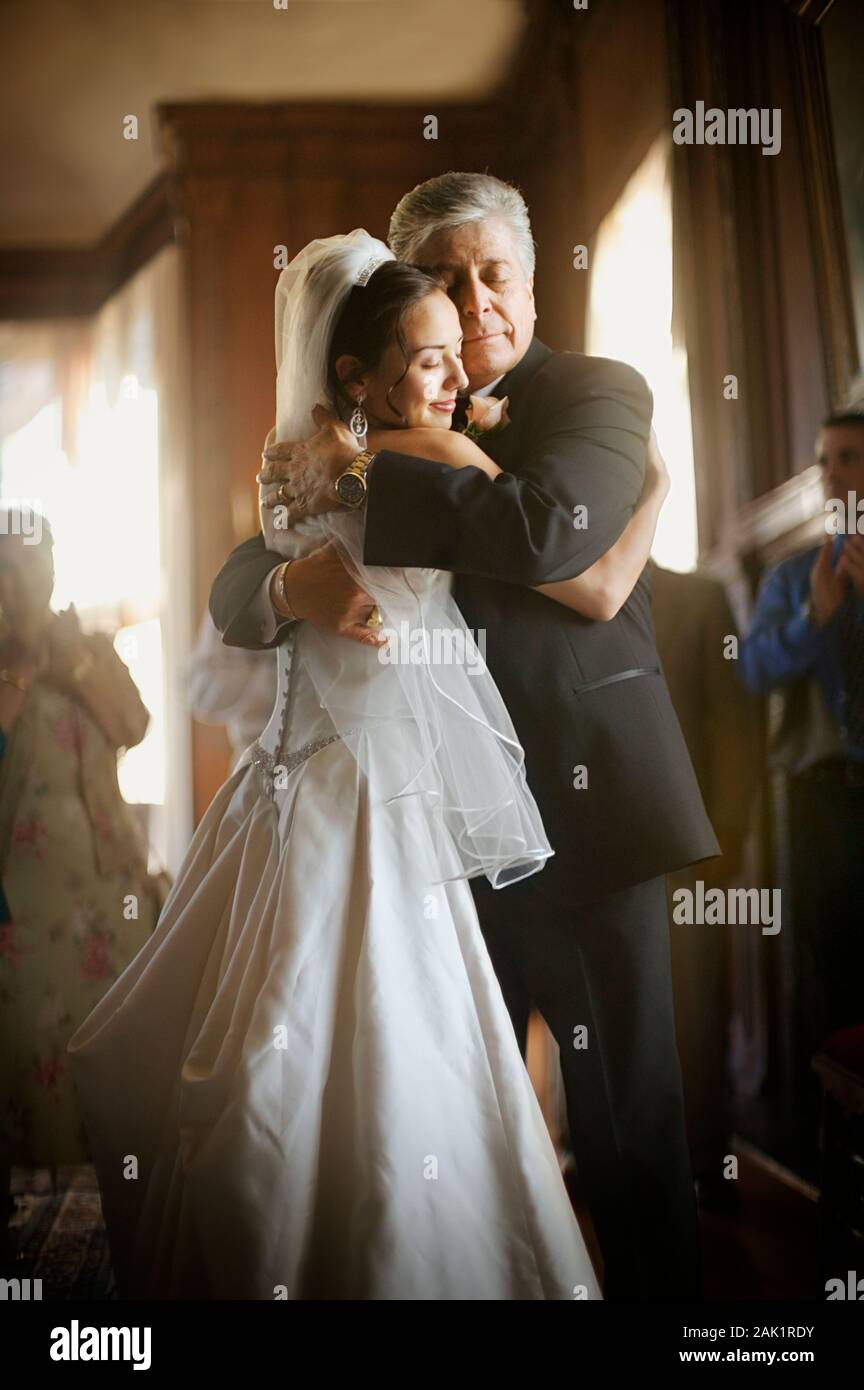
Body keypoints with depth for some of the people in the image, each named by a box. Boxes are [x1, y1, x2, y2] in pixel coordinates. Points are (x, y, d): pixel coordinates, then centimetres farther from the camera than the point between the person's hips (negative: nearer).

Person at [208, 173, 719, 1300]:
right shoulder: (385, 422, 10)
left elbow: (551, 529, -25)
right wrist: (292, 585, -21)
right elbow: (234, 595, 2)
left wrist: (360, 466, -18)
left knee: (626, 1113, 5)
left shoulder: (598, 392, -2)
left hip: (584, 808, -4)